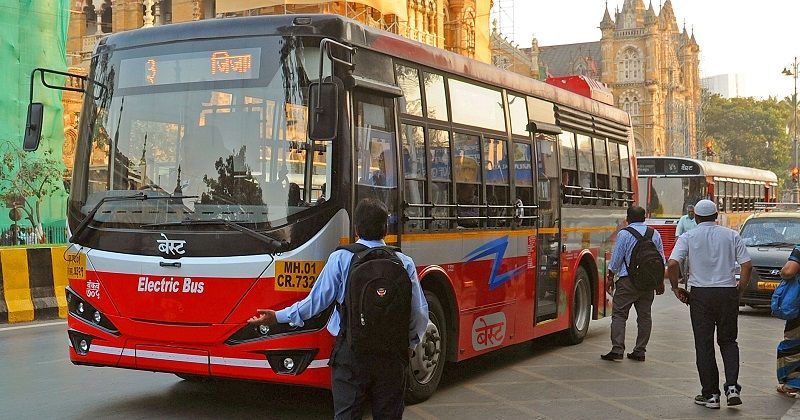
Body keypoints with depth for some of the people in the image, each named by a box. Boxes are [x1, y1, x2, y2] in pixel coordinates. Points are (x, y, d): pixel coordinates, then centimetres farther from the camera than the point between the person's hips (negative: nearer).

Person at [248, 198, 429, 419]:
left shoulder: (341, 259, -4)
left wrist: (279, 316, 11)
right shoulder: (405, 263, 1)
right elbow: (419, 312, 3)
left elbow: (317, 301, -2)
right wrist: (410, 344, 20)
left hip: (351, 350, -2)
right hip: (392, 353, 2)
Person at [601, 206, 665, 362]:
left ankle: (617, 349, -11)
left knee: (619, 314, -2)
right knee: (644, 315, 10)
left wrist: (610, 277, 7)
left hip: (628, 280, -5)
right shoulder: (655, 234, 8)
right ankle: (640, 351, 12)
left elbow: (616, 258, -4)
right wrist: (660, 282, 20)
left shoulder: (624, 234, -5)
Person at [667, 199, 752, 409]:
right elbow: (747, 265, -2)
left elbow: (673, 264, -12)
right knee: (728, 341, 15)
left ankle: (710, 394, 8)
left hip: (700, 294, -1)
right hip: (728, 293, 1)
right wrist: (740, 289, 9)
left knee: (704, 345, 6)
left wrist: (676, 289, 0)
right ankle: (732, 386, -1)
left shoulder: (688, 237, 1)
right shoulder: (731, 235, 5)